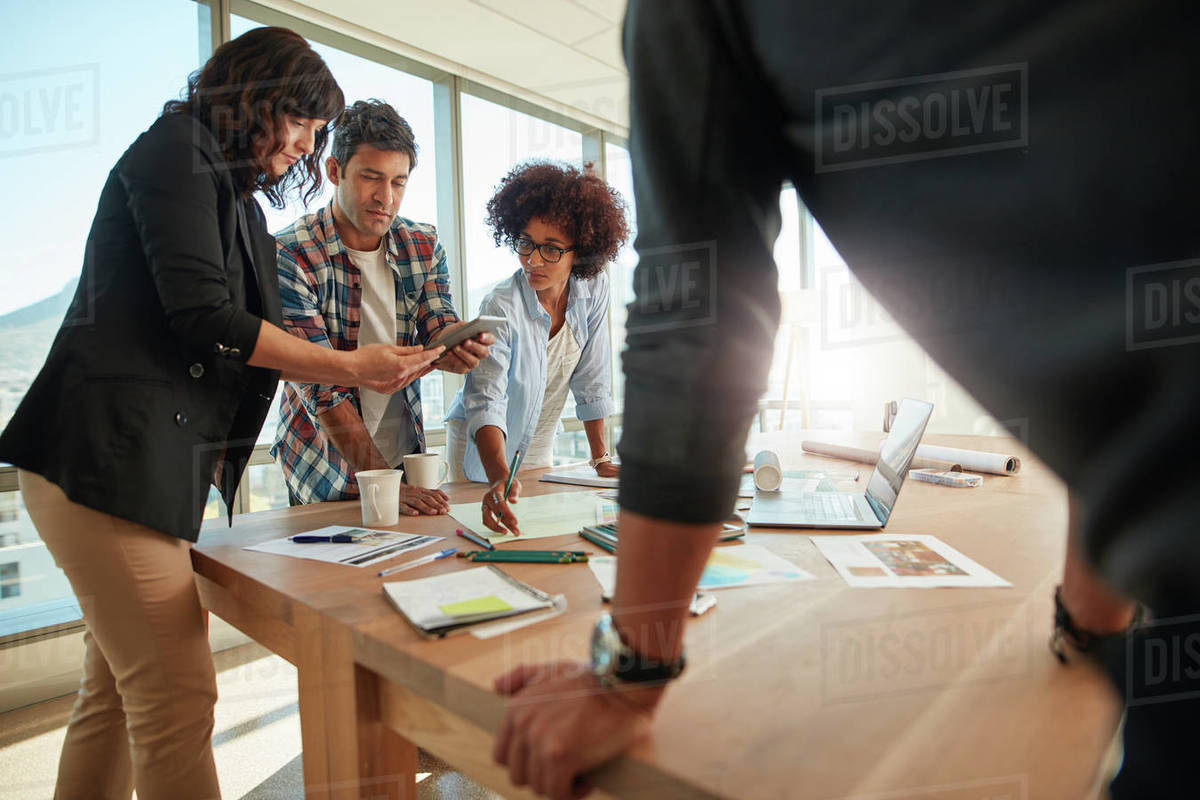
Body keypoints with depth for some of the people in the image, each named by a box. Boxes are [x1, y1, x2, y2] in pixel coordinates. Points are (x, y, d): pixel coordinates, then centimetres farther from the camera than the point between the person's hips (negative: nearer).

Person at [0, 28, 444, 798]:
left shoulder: (241, 203, 23)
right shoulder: (176, 148, -4)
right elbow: (204, 316, -15)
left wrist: (368, 365, 11)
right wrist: (349, 367, -9)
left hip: (166, 467, 9)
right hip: (109, 461, -9)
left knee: (118, 693, 13)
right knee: (178, 700, -8)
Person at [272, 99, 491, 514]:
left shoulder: (424, 244, 0)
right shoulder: (291, 255, -16)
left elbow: (436, 331, -6)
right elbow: (321, 387, -21)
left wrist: (457, 347, -32)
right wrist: (383, 482, -27)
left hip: (406, 453, 4)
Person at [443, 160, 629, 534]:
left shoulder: (593, 288, -14)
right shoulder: (500, 308, -29)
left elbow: (591, 378, -6)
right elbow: (486, 401, -37)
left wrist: (600, 458, -5)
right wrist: (499, 479, -53)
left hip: (539, 446, 5)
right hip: (484, 447, -4)